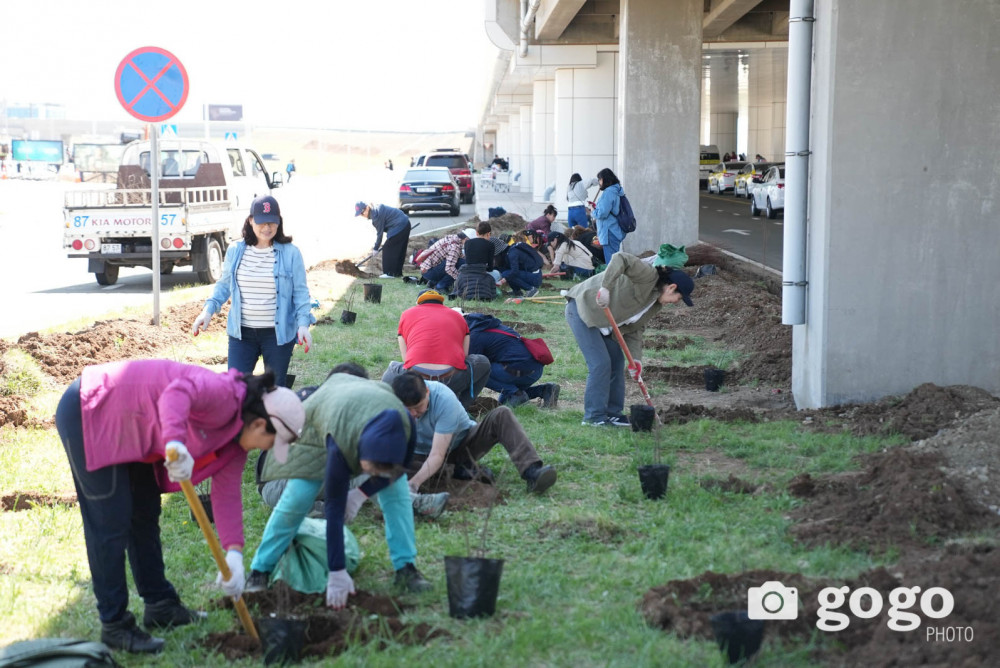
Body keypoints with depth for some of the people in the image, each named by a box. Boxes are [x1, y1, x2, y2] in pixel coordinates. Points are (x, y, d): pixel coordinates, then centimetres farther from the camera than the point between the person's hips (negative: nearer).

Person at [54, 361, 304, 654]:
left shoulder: (235, 441, 2)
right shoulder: (225, 396, -27)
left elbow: (227, 494, 2)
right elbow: (177, 392, -46)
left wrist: (234, 553, -8)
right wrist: (175, 442, -61)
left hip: (130, 432, 11)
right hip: (89, 415, -10)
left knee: (145, 516, 18)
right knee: (112, 522, -6)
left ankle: (159, 605, 33)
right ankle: (114, 625, 3)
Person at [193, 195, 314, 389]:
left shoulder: (290, 253, -3)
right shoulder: (235, 251, 3)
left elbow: (300, 292, -1)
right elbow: (224, 285, 13)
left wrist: (303, 323, -13)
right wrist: (208, 309, -2)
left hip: (278, 333, -2)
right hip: (241, 332, 2)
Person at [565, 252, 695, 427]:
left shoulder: (656, 303, 9)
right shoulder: (649, 276, -20)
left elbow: (635, 329, 8)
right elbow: (621, 259, -35)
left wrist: (636, 358, -5)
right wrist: (606, 287, -42)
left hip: (601, 320, 10)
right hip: (583, 308, -10)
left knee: (617, 362, 10)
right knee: (601, 363, -13)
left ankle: (612, 413, 19)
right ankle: (594, 416, -5)